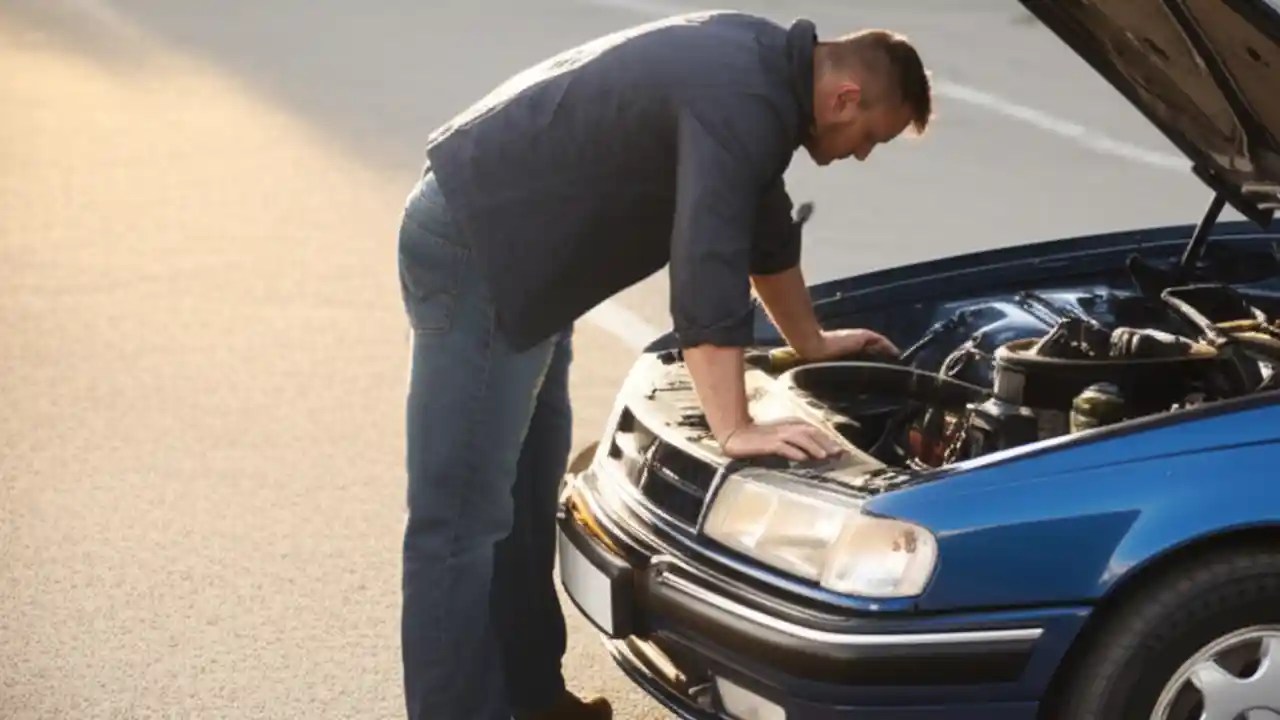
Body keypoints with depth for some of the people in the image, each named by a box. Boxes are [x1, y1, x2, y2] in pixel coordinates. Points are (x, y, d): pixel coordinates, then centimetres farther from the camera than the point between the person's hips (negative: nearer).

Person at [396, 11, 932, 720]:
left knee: (527, 491, 17)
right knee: (465, 520, -7)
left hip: (509, 241, 11)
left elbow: (764, 228, 24)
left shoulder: (764, 68, 9)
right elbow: (706, 265, -28)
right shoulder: (738, 102, -22)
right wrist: (736, 430, -28)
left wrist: (811, 341, 34)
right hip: (473, 248, -11)